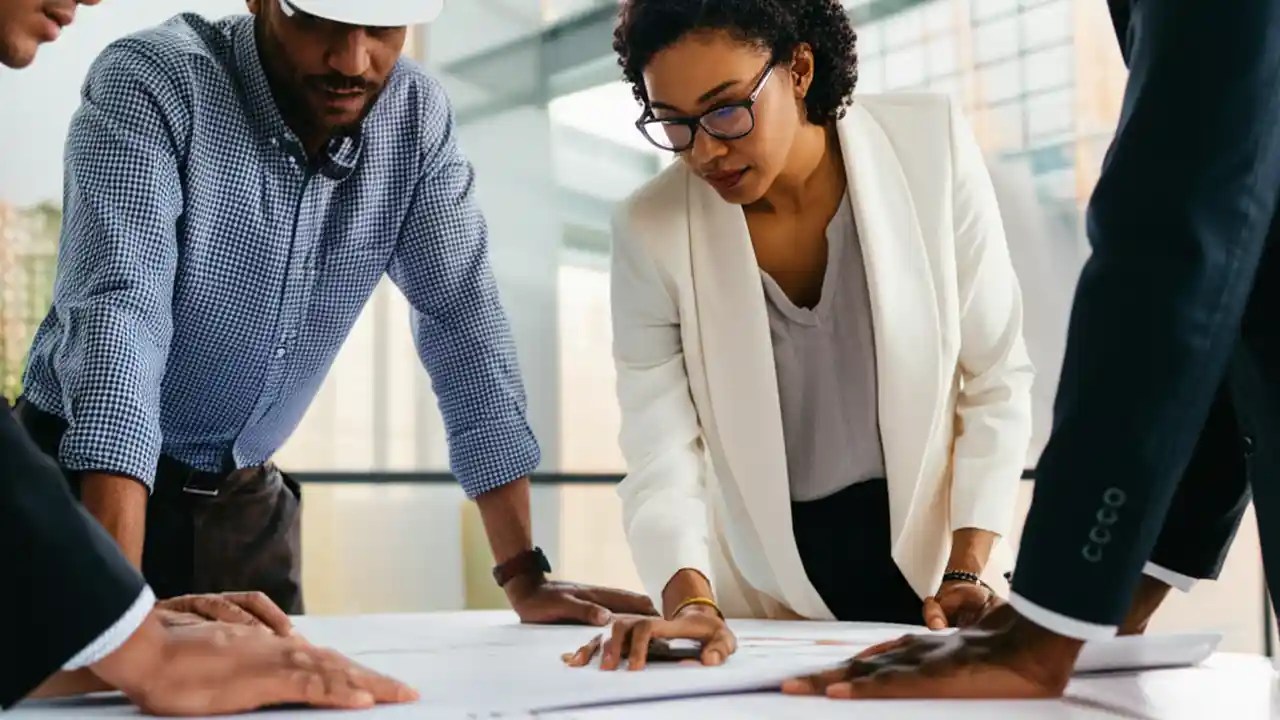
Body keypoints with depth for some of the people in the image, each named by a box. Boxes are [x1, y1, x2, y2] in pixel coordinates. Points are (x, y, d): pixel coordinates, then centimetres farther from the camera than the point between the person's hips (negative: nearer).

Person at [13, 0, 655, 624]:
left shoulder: (417, 117, -9)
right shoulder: (150, 84, -22)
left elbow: (464, 318, -8)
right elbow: (119, 316, -33)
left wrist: (524, 577, -12)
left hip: (244, 501, 4)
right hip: (91, 491, -3)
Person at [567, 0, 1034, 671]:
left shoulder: (930, 146, -11)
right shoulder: (651, 231, -12)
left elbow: (997, 380, -6)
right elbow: (661, 453, -13)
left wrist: (967, 572, -11)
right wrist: (689, 601, -30)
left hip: (932, 567, 0)